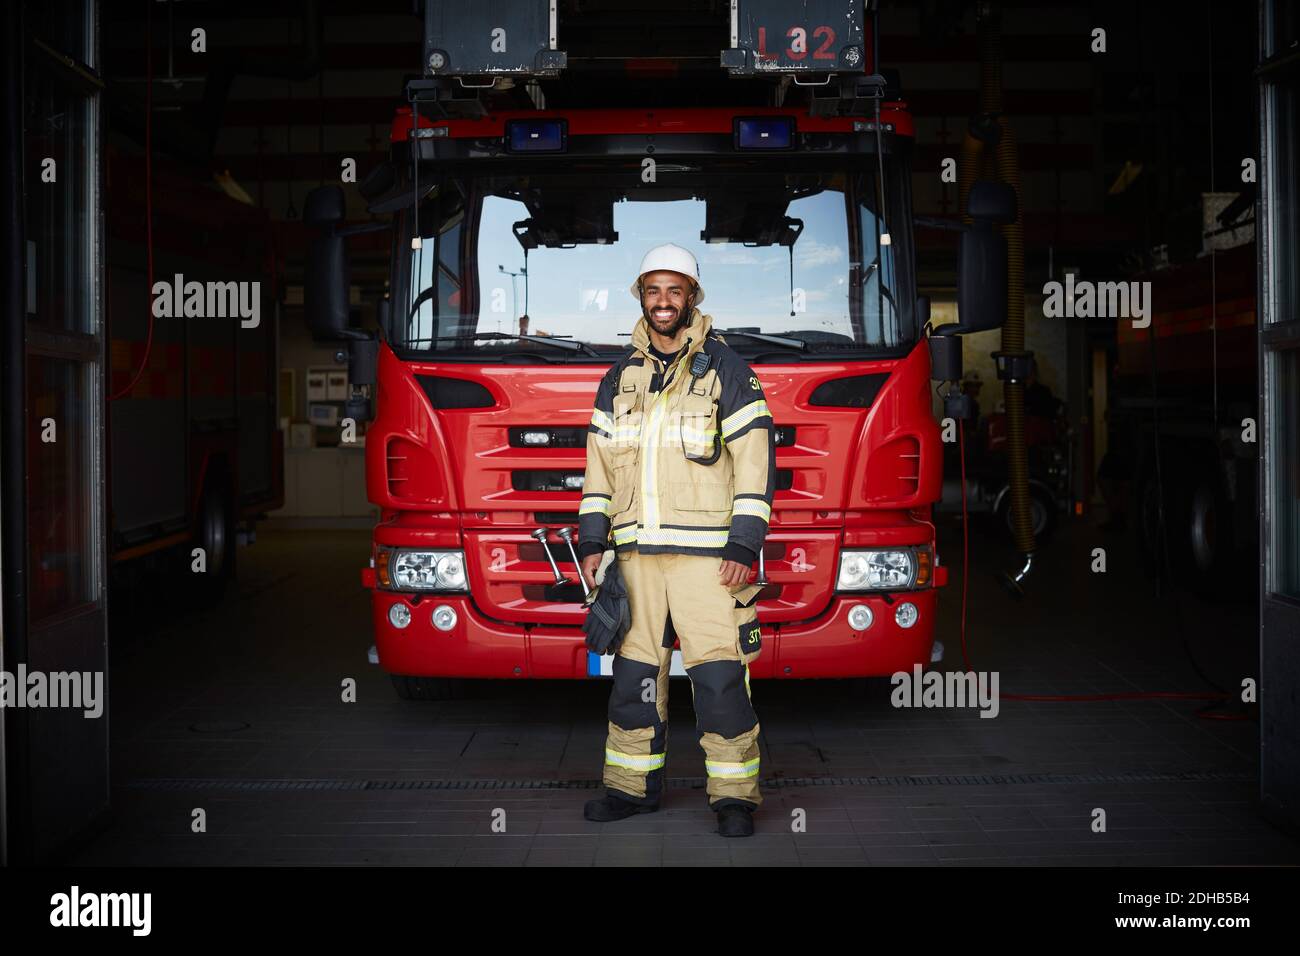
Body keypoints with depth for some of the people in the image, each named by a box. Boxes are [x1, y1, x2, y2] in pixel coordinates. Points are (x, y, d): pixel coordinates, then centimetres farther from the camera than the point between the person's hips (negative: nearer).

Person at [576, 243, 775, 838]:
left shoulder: (726, 370, 1)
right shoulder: (620, 377, 15)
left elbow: (756, 460, -4)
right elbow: (600, 463, 16)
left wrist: (744, 546, -11)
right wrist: (591, 542, 8)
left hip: (706, 553, -4)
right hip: (636, 553, 4)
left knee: (719, 675, -7)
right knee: (634, 672, 7)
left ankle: (734, 797, 2)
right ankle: (634, 786, 19)